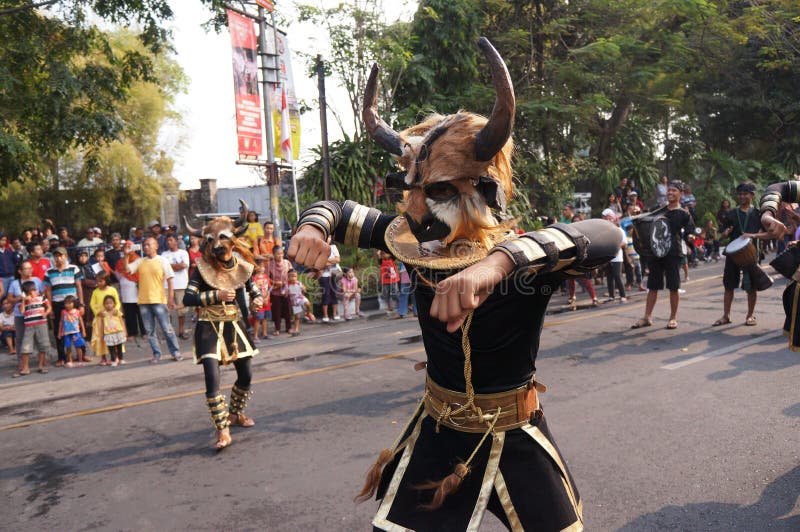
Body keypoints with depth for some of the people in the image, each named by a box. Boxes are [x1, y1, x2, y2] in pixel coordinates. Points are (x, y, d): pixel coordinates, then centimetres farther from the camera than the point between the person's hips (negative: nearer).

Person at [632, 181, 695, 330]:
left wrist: (689, 237, -22)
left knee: (673, 287, 2)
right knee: (653, 286, 6)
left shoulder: (683, 214, 1)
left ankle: (673, 318, 13)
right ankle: (647, 317, 11)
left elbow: (690, 233, -3)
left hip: (673, 253, -4)